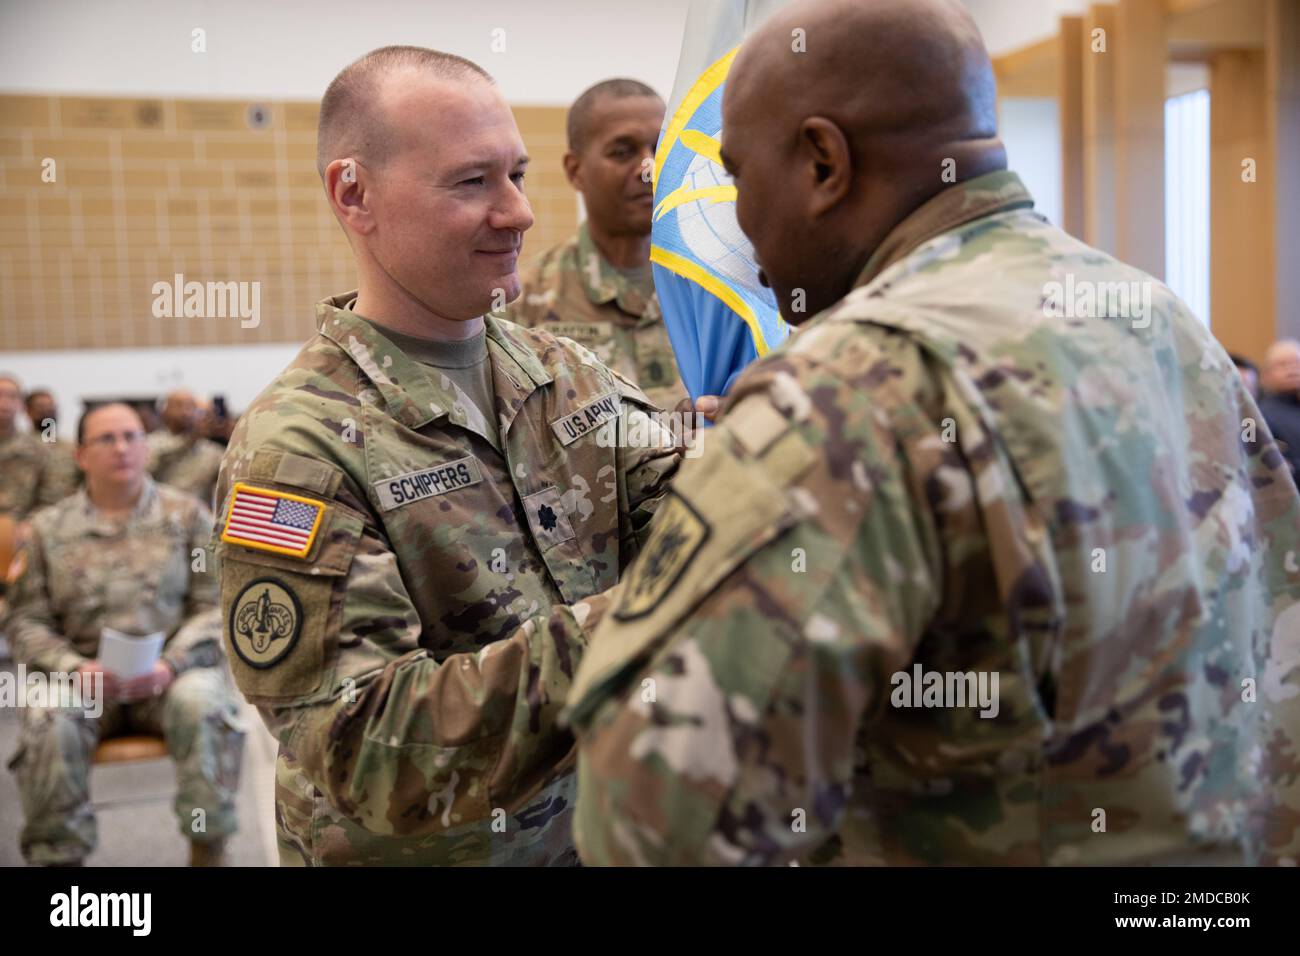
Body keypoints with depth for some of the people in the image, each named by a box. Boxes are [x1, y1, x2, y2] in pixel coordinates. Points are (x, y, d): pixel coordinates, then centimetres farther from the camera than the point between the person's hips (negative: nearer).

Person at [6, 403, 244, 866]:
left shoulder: (186, 514, 10)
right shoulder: (49, 528, 11)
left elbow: (214, 604, 3)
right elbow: (27, 621, 6)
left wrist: (171, 664, -13)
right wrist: (76, 668, -12)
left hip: (172, 672, 0)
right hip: (83, 674, 1)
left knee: (202, 701, -33)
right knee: (47, 721, -31)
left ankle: (208, 852, -22)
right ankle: (57, 853, -17)